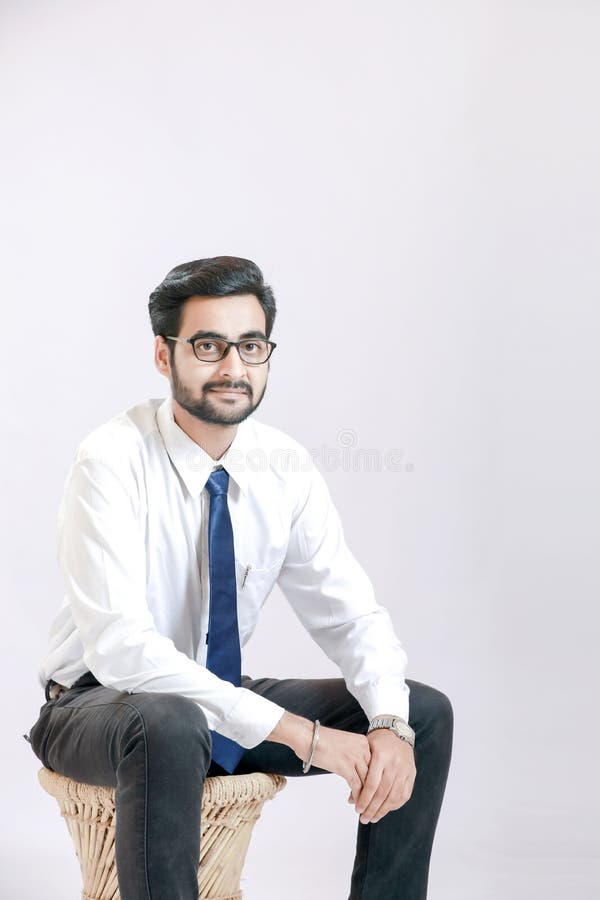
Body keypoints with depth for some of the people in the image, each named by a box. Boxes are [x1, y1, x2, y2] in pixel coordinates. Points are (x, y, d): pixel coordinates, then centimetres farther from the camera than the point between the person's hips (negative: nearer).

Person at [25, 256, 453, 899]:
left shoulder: (285, 467, -5)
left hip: (226, 700, 6)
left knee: (426, 712, -7)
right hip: (99, 701, -6)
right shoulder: (111, 462, -22)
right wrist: (297, 733, -35)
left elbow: (349, 614, -3)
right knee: (166, 726, -40)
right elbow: (121, 646, -31)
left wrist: (389, 722, -25)